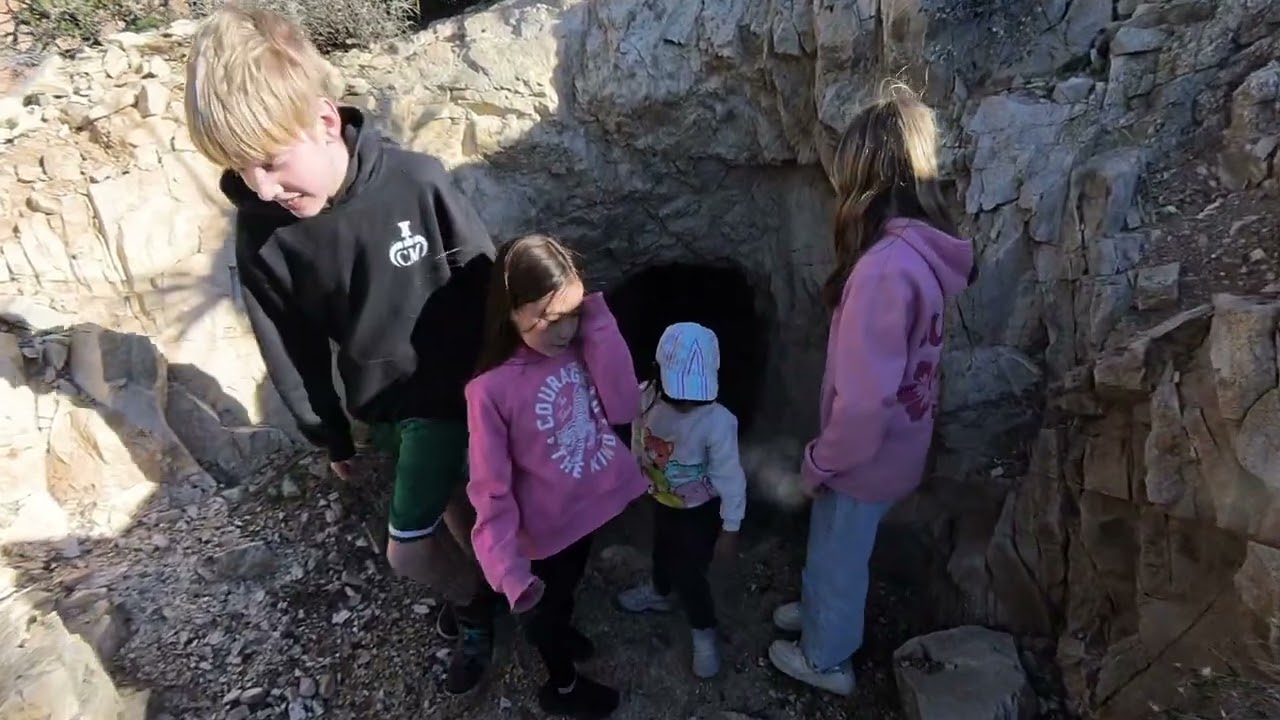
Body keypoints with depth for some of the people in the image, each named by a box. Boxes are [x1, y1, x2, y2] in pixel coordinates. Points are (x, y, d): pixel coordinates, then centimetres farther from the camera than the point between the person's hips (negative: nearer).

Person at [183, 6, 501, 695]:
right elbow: (293, 349, -1)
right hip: (381, 402, 3)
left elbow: (488, 286, -12)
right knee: (448, 498, 20)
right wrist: (328, 433, 10)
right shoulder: (260, 234, -14)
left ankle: (475, 604, 32)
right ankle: (478, 589, 50)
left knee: (407, 549, 0)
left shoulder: (415, 182, -24)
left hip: (454, 383, -3)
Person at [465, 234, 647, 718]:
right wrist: (509, 572, -30)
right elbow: (492, 491, -22)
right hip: (550, 523, -5)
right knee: (547, 598, 23)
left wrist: (597, 321, -28)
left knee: (571, 582, 33)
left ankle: (555, 632, 65)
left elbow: (623, 408, -24)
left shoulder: (583, 348, -11)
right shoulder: (491, 389, -27)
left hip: (594, 502, 5)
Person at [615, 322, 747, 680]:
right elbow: (638, 442, -2)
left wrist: (730, 529, -15)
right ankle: (658, 592, 60)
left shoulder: (718, 422, -34)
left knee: (688, 572, 6)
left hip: (701, 509, -5)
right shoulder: (645, 397, -23)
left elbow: (730, 478, -23)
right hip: (663, 499, 5)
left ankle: (704, 632, 34)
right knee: (663, 550, 29)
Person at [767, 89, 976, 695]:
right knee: (834, 544, 30)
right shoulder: (924, 247, -2)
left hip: (868, 454, -8)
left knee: (838, 552, 17)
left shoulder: (886, 267, -33)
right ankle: (820, 611, 55)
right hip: (896, 443, 8)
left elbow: (865, 397, -31)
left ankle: (827, 658, 42)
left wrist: (821, 460, -15)